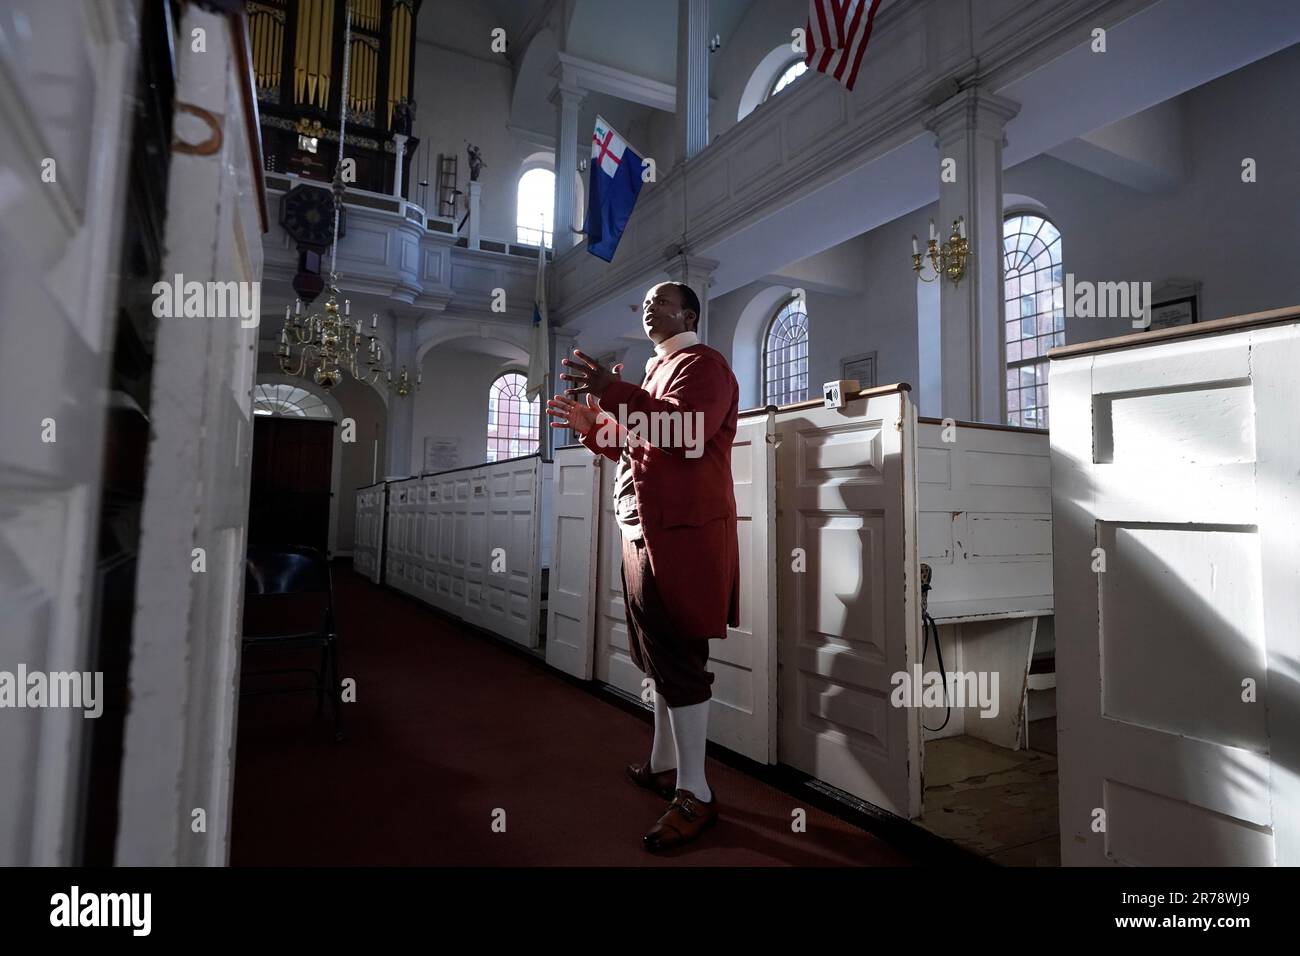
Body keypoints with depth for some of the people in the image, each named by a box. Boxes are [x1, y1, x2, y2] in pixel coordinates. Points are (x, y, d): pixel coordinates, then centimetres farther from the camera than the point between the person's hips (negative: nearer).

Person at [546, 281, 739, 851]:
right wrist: (591, 424, 15)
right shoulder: (658, 369, 25)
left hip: (682, 532, -10)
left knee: (678, 659, -7)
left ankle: (695, 794, 3)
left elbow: (684, 430, -25)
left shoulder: (702, 364, -5)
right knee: (660, 655, 16)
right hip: (648, 530, 10)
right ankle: (663, 765, 30)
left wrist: (612, 392, -30)